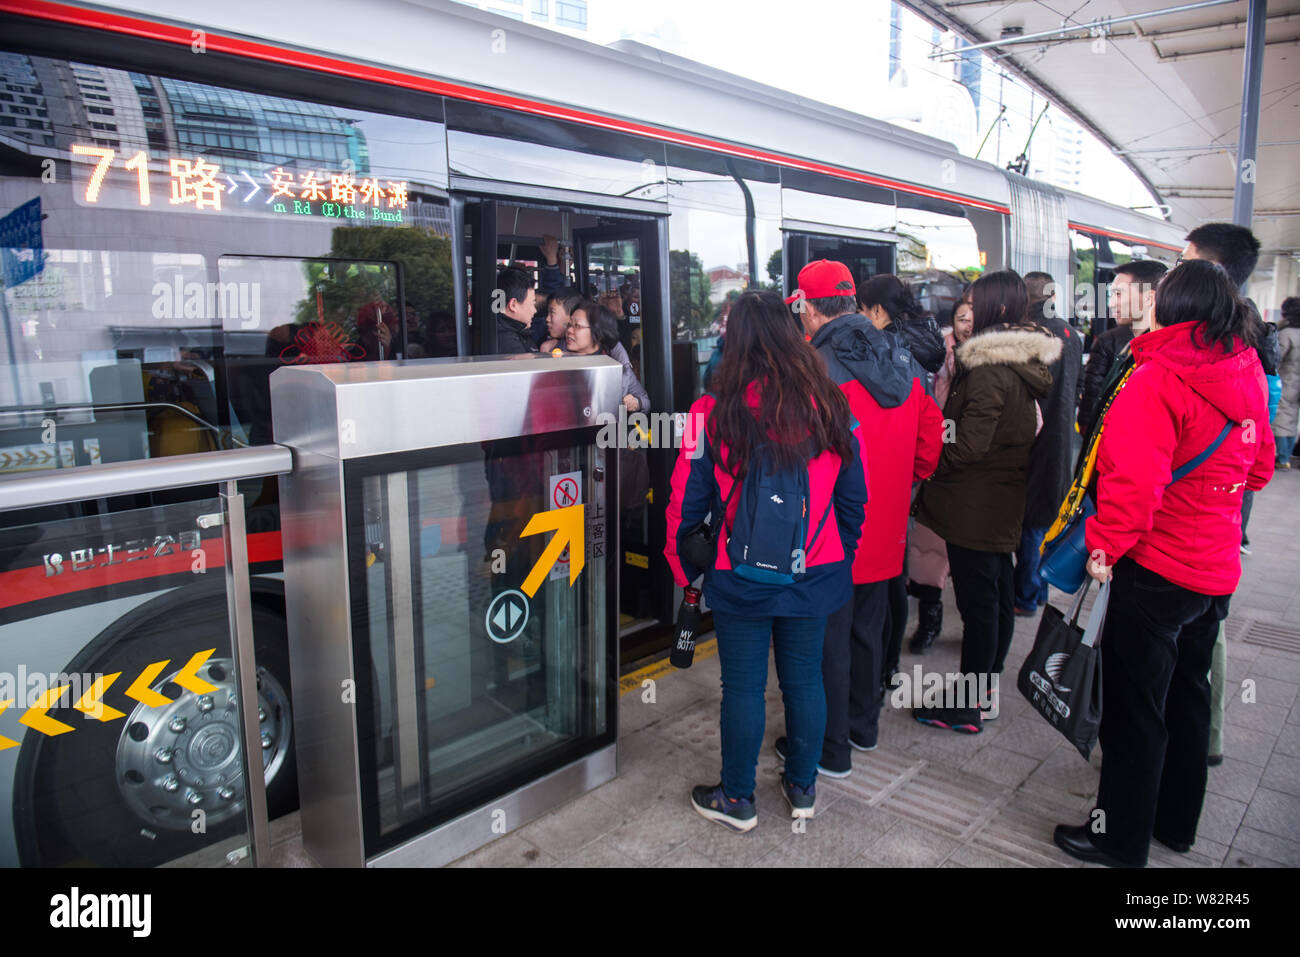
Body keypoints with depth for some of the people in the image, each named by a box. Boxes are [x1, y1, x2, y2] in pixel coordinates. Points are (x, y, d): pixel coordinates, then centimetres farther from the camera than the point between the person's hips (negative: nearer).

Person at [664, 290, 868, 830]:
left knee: (743, 685, 10)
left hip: (741, 580, -3)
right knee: (805, 678, 17)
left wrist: (686, 571, 5)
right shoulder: (829, 406, -4)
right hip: (815, 576, 3)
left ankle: (737, 800, 27)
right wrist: (839, 558, 17)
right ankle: (803, 789, 35)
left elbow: (687, 503, -8)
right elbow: (854, 497, 4)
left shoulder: (713, 412, -13)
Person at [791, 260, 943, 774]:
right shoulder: (899, 358, 4)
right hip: (886, 529, 8)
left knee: (827, 639, 6)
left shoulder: (817, 367, -20)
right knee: (868, 629, 22)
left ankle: (830, 748, 19)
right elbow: (930, 430, 9)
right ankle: (864, 724, 38)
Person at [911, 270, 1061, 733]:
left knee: (977, 603, -1)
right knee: (997, 598, 17)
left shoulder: (988, 370, -20)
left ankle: (967, 707, 10)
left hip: (975, 505, -10)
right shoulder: (1025, 364, 9)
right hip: (1006, 502, 10)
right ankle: (985, 692, 32)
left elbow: (969, 447, -22)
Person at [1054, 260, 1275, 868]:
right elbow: (1259, 466, 18)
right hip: (1216, 569, 8)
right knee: (1188, 693, 21)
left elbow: (1134, 476, -28)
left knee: (1134, 708, 5)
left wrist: (1106, 545, -19)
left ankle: (1122, 837, 19)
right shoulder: (1247, 377, 6)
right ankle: (1176, 821, 37)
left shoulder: (1157, 378, -19)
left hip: (1154, 569, -8)